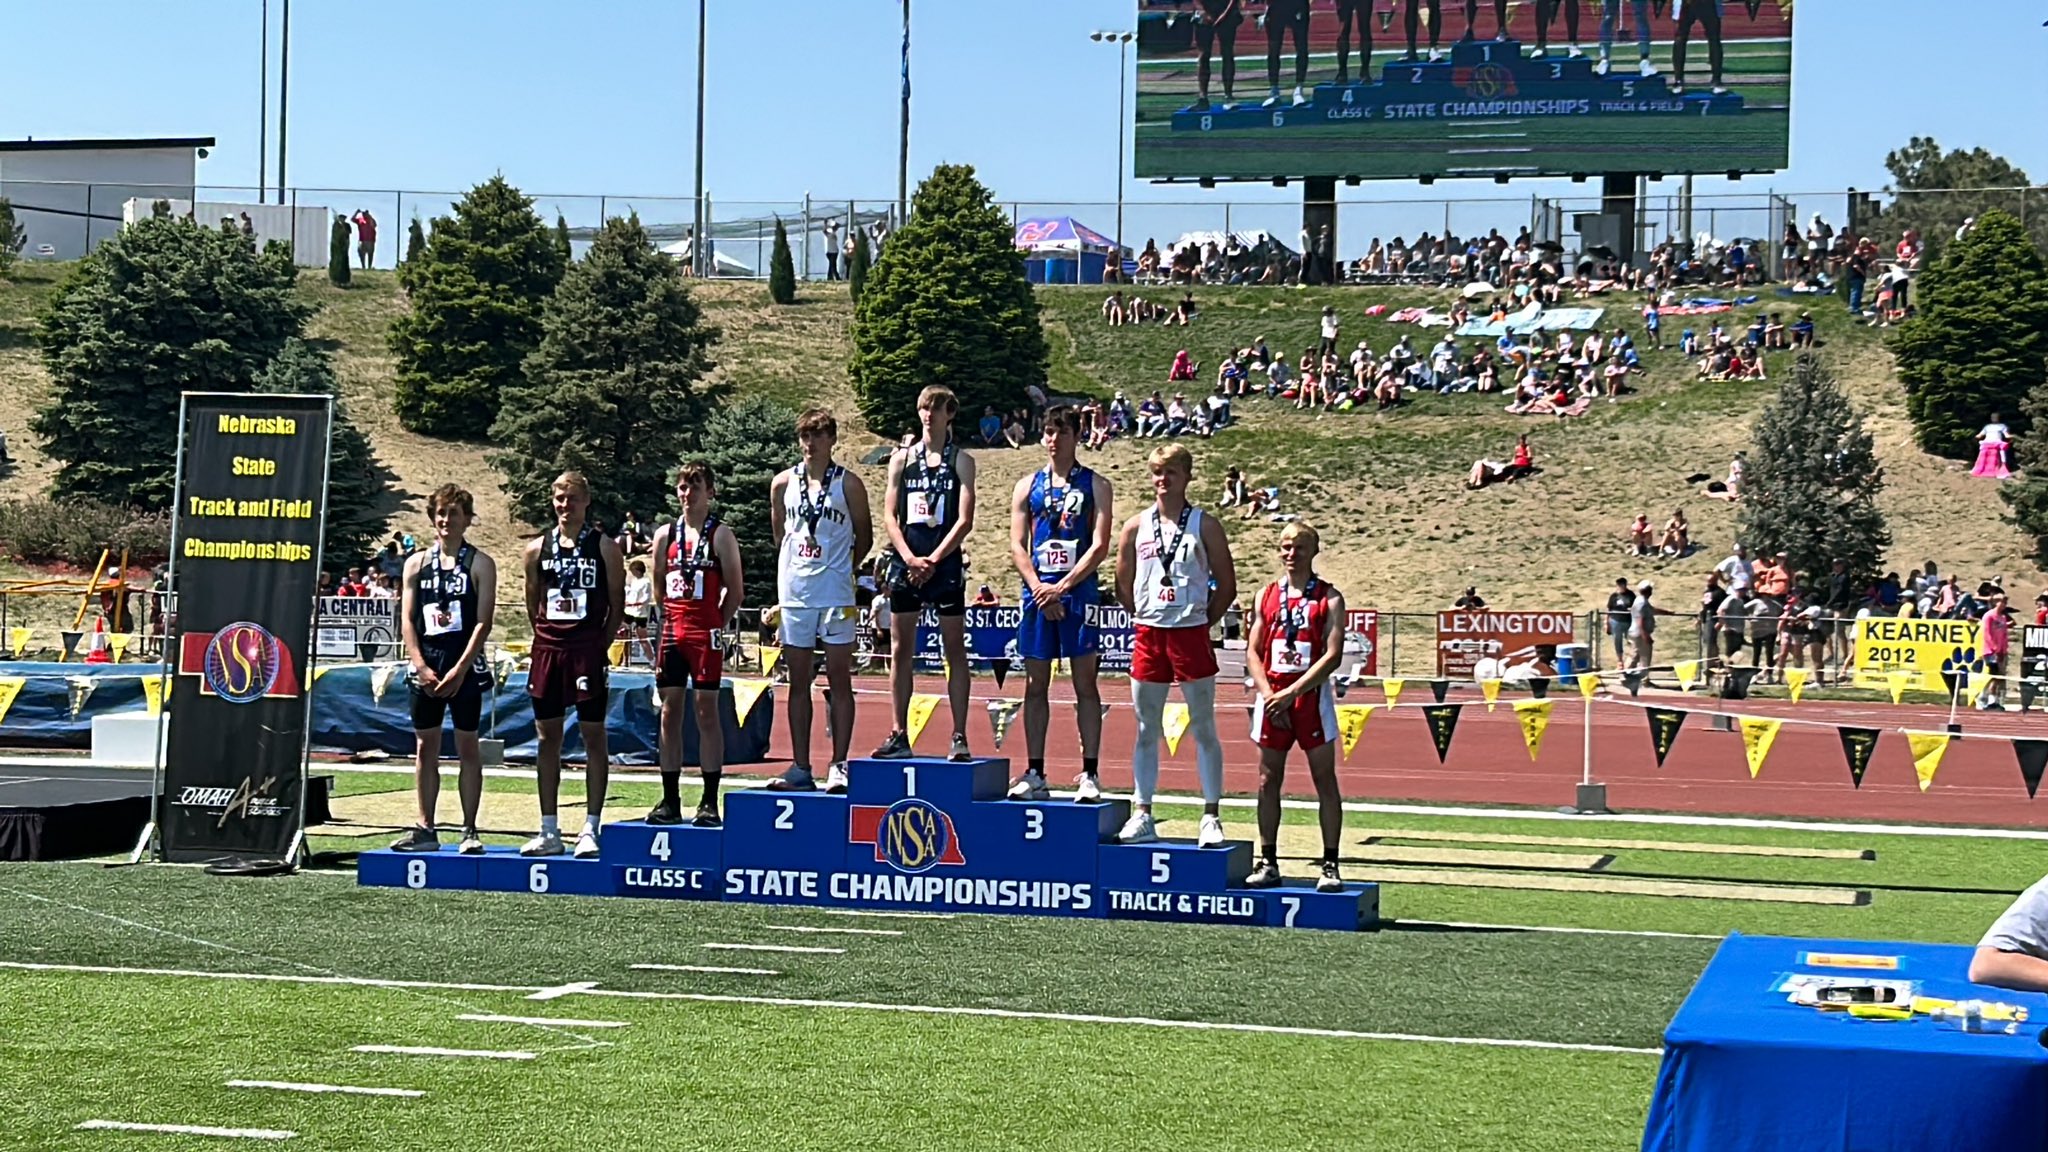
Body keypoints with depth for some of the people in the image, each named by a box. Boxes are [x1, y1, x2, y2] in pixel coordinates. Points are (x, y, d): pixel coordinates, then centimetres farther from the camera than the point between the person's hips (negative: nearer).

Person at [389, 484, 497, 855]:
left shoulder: (480, 564, 0)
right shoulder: (416, 563, 9)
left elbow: (483, 621, -6)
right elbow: (407, 619, 6)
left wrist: (460, 669, -14)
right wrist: (420, 666, -7)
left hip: (465, 667, -3)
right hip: (425, 667, 3)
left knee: (467, 747, 0)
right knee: (425, 748, 6)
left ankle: (470, 830, 3)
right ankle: (425, 829, 10)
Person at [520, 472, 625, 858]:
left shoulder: (604, 548, 1)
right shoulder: (538, 549, 9)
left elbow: (617, 604, 2)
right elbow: (532, 603, 16)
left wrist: (601, 646, -1)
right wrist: (544, 641, 9)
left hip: (587, 649, -4)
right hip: (547, 649, 4)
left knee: (592, 735, -2)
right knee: (547, 736, 6)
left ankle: (590, 829, 1)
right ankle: (549, 831, 12)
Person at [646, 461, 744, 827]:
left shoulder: (720, 535, -2)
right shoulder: (665, 534, 10)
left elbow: (736, 591, -1)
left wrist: (717, 626, 1)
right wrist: (669, 623, 12)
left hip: (706, 633, -4)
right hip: (672, 632, 4)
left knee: (707, 711, -3)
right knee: (670, 711, 5)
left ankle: (710, 802, 0)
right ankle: (670, 800, 10)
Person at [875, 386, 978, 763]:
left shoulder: (961, 461, 3)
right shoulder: (901, 459, 10)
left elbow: (964, 520, -4)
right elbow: (889, 516, 5)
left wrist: (932, 560, -12)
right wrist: (910, 558, -9)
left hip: (945, 564, -3)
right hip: (906, 562, 3)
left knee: (955, 650, -1)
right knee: (901, 650, 4)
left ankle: (959, 737, 0)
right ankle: (899, 736, 9)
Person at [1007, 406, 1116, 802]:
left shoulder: (1095, 485, 3)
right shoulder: (1027, 486, 11)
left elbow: (1099, 546, -5)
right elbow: (1018, 546, 6)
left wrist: (1062, 587, -13)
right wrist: (1038, 588, -9)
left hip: (1078, 592, -3)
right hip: (1037, 592, 3)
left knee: (1085, 683, -1)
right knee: (1036, 684, 5)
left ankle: (1090, 774, 0)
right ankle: (1034, 774, 11)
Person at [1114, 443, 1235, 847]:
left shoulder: (1204, 526, -1)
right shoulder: (1136, 527, 6)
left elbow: (1226, 584, 2)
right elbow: (1124, 584, 13)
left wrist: (1202, 621, 0)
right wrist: (1145, 618, 8)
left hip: (1191, 635, -3)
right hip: (1148, 635, 3)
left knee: (1204, 730, 1)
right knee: (1145, 730, 7)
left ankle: (1211, 817, 3)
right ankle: (1141, 816, 13)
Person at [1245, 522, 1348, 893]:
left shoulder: (1329, 598, -1)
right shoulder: (1267, 595, 10)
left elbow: (1332, 656, -10)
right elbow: (1253, 651, 7)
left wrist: (1290, 693, -15)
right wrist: (1268, 694, -8)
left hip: (1310, 695, -3)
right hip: (1271, 697, 3)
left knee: (1325, 781, 0)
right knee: (1268, 781, 4)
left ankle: (1330, 865, 3)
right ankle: (1268, 862, 11)